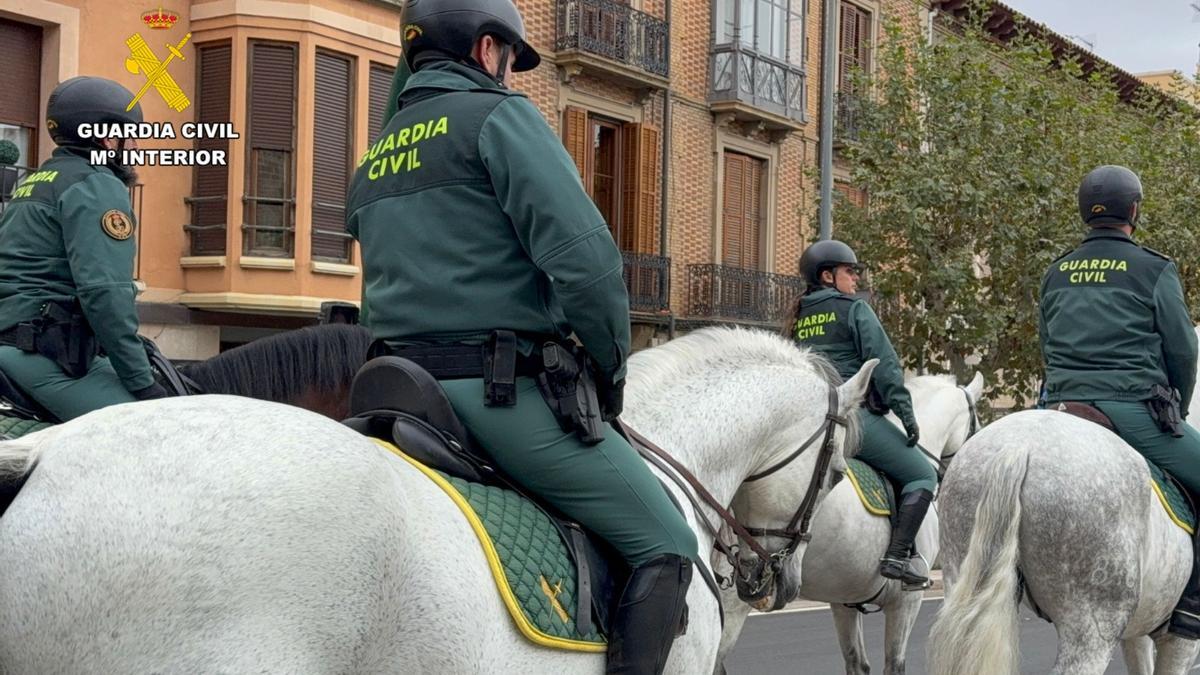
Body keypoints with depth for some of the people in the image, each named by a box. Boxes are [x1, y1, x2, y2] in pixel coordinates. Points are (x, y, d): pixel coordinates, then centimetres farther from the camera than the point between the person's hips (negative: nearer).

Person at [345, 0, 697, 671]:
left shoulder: (373, 162, 20)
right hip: (503, 388, -8)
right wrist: (612, 365, -3)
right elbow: (583, 258, -16)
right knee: (667, 546, -2)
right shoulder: (499, 115, -4)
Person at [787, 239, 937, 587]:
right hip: (855, 414, -8)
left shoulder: (798, 319, 16)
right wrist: (907, 415, -9)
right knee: (923, 475, 1)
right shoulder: (854, 308, -4)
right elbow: (884, 365, -10)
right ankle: (897, 555, -14)